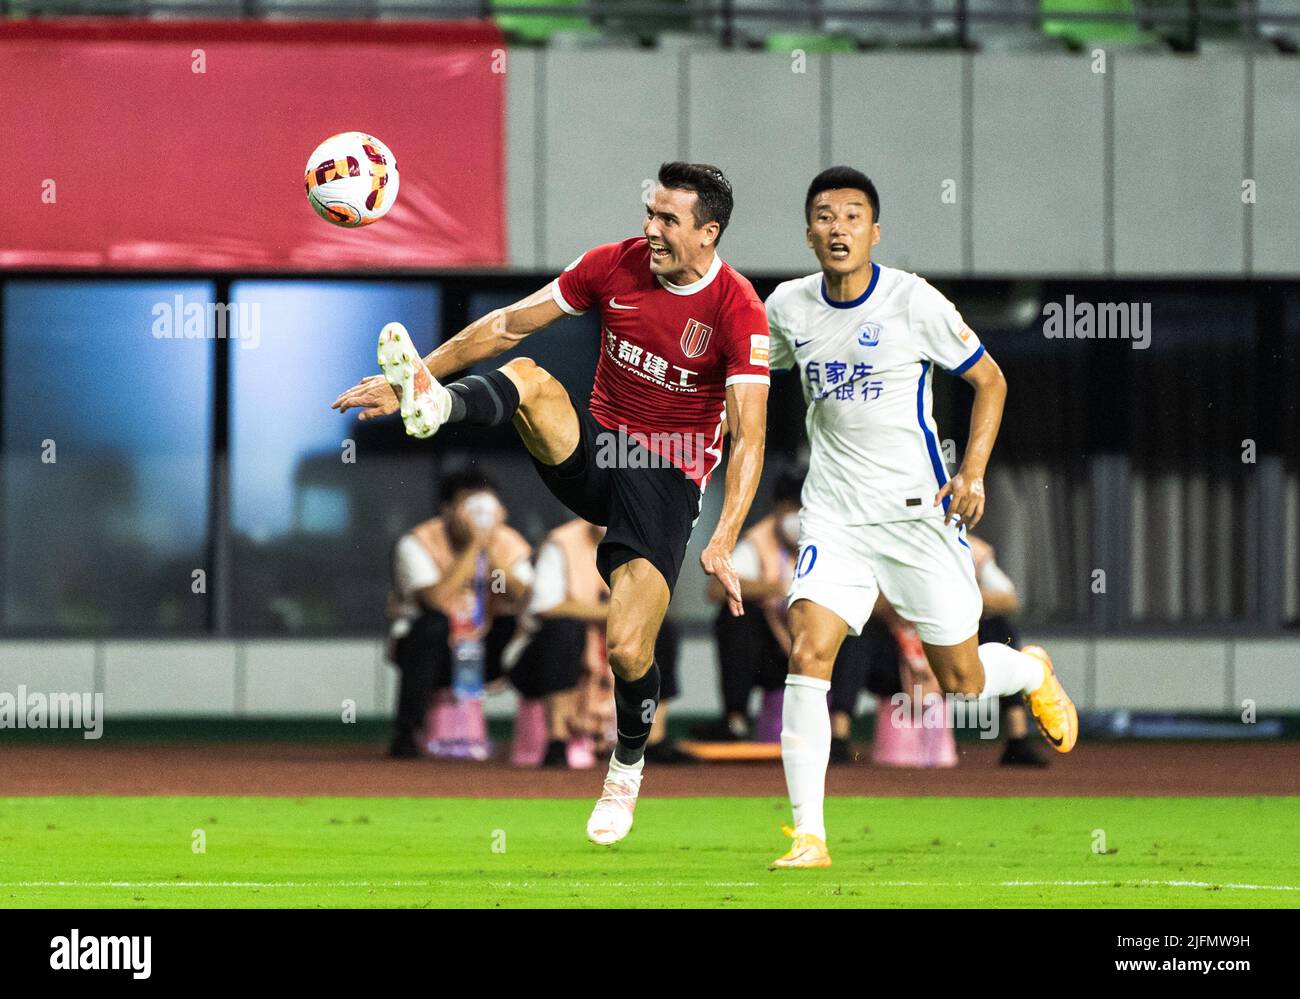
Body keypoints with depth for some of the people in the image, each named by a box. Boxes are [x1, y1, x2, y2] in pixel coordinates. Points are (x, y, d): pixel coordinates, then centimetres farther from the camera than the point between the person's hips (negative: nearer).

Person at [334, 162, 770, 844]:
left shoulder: (738, 310, -13)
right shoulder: (614, 264, -1)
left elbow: (749, 437, -16)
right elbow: (510, 325, 4)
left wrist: (723, 542, -27)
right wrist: (414, 376, 0)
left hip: (668, 483, -4)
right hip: (593, 449, 4)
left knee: (627, 649, -14)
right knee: (526, 378, -27)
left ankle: (627, 769, 16)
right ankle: (433, 403, -59)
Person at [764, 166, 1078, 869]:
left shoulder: (913, 302, -10)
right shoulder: (788, 307, 1)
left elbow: (989, 380, -1)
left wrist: (972, 474, -10)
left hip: (918, 509, -2)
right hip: (834, 515, 2)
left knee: (961, 681, 6)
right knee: (807, 655, -18)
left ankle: (1031, 672, 44)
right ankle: (808, 835, -14)